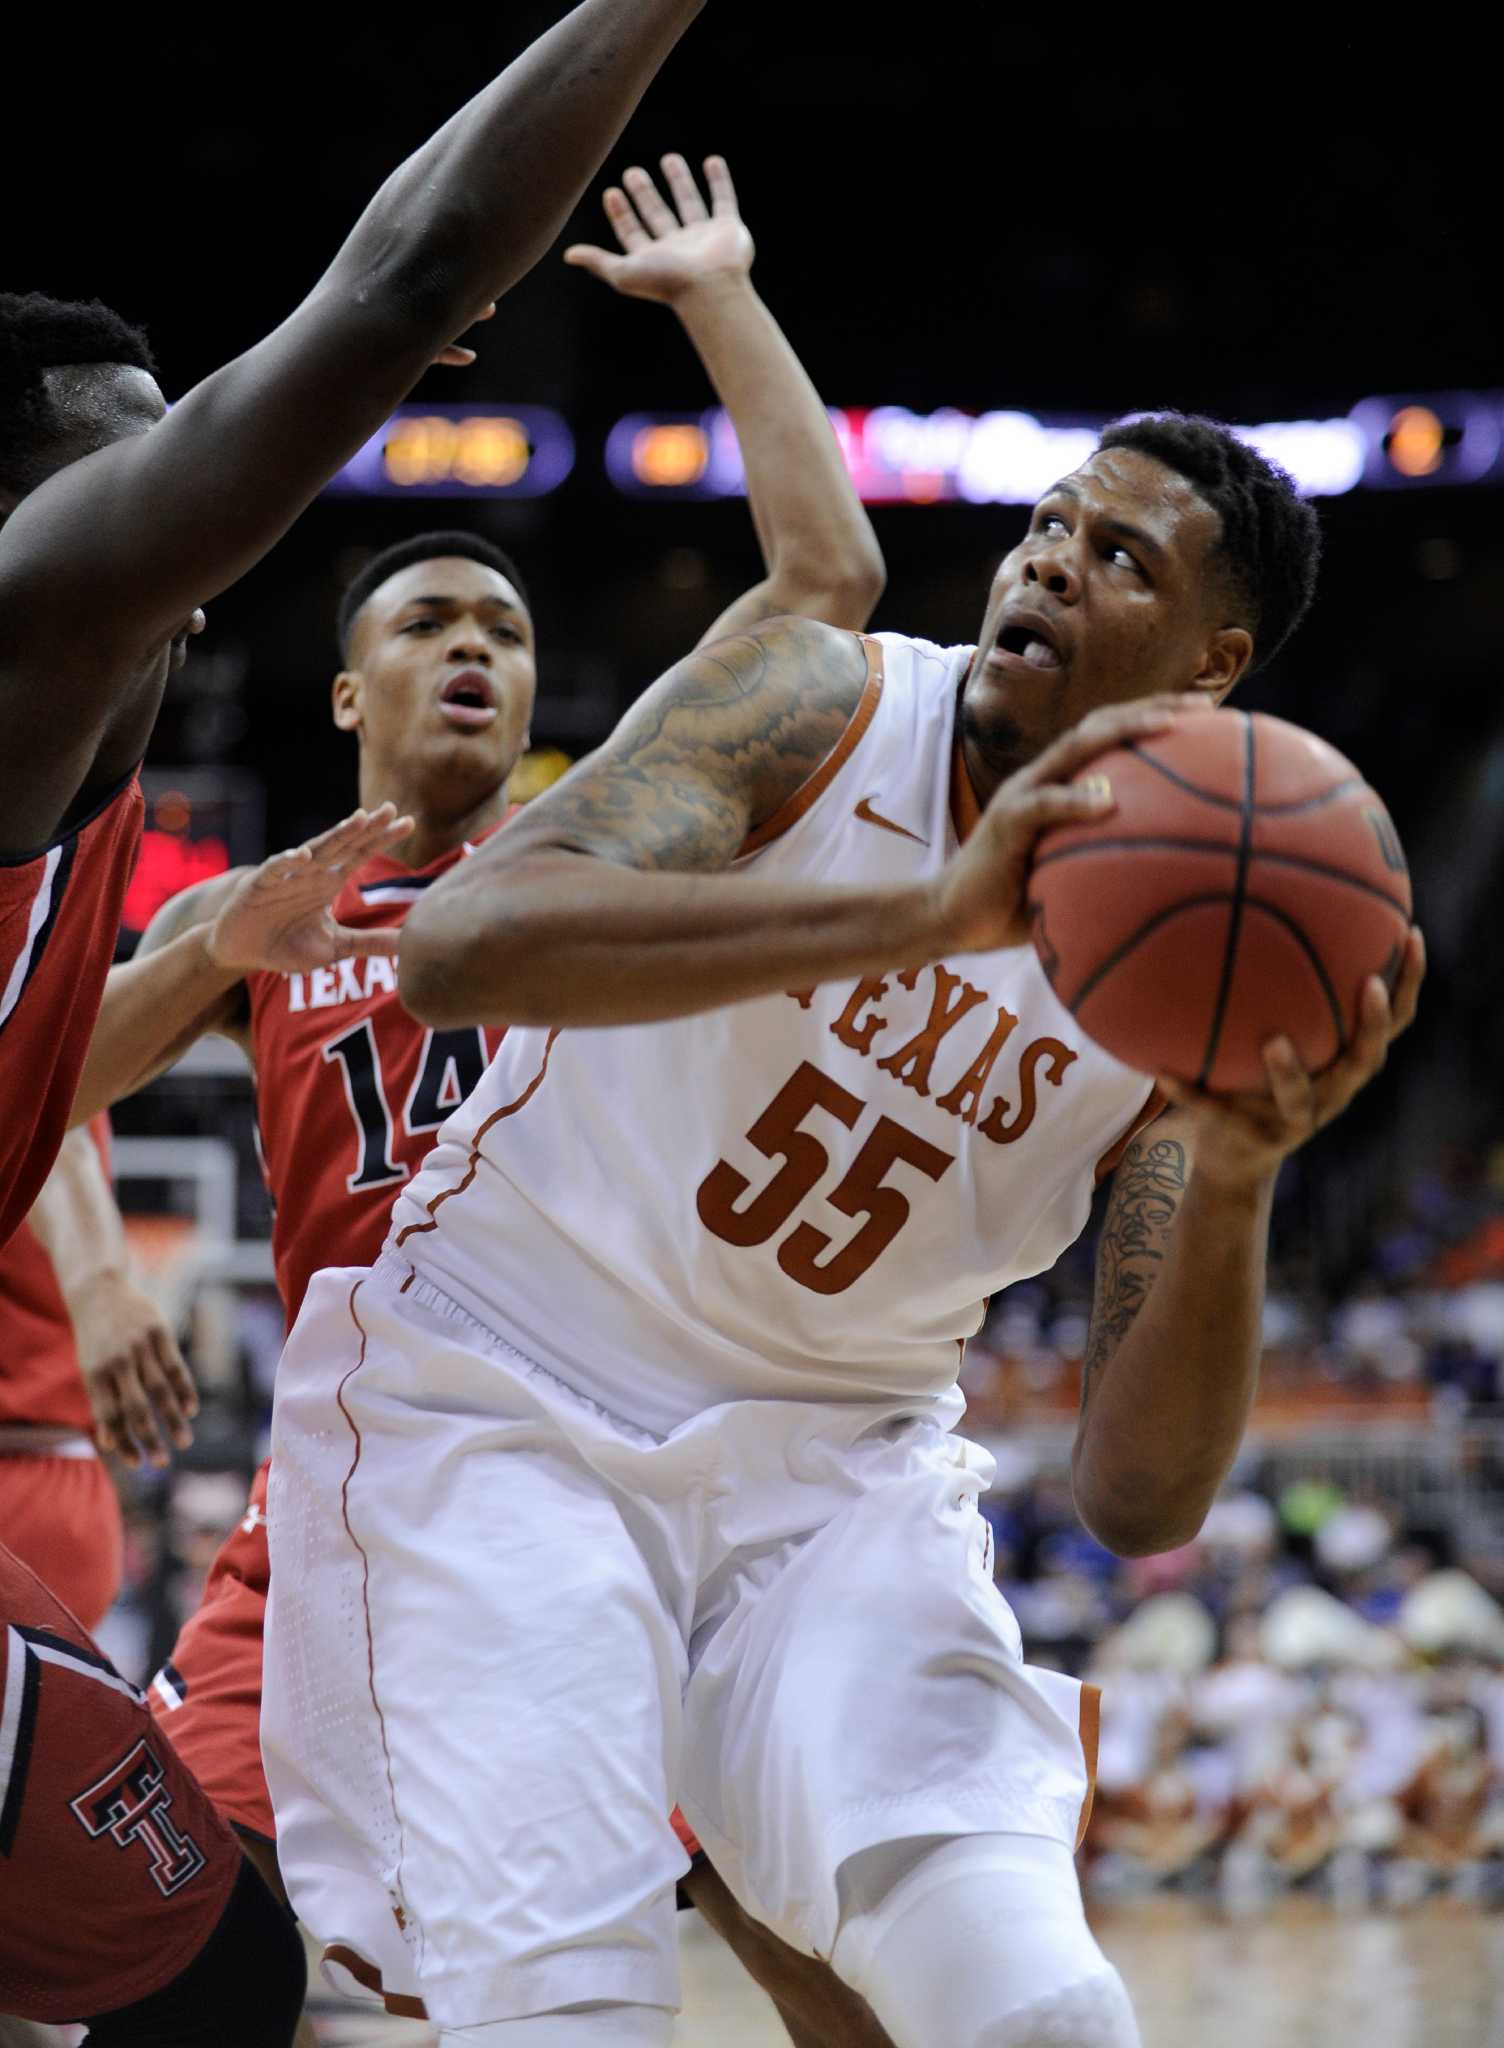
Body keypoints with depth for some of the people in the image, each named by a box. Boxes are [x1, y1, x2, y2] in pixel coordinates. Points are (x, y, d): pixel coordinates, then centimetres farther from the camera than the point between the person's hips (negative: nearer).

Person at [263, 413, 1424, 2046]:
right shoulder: (816, 706, -11)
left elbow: (1138, 1502, -9)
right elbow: (455, 948, -31)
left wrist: (1236, 1185, -27)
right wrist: (929, 910, -40)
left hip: (838, 1459, 3)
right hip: (500, 1402, -3)